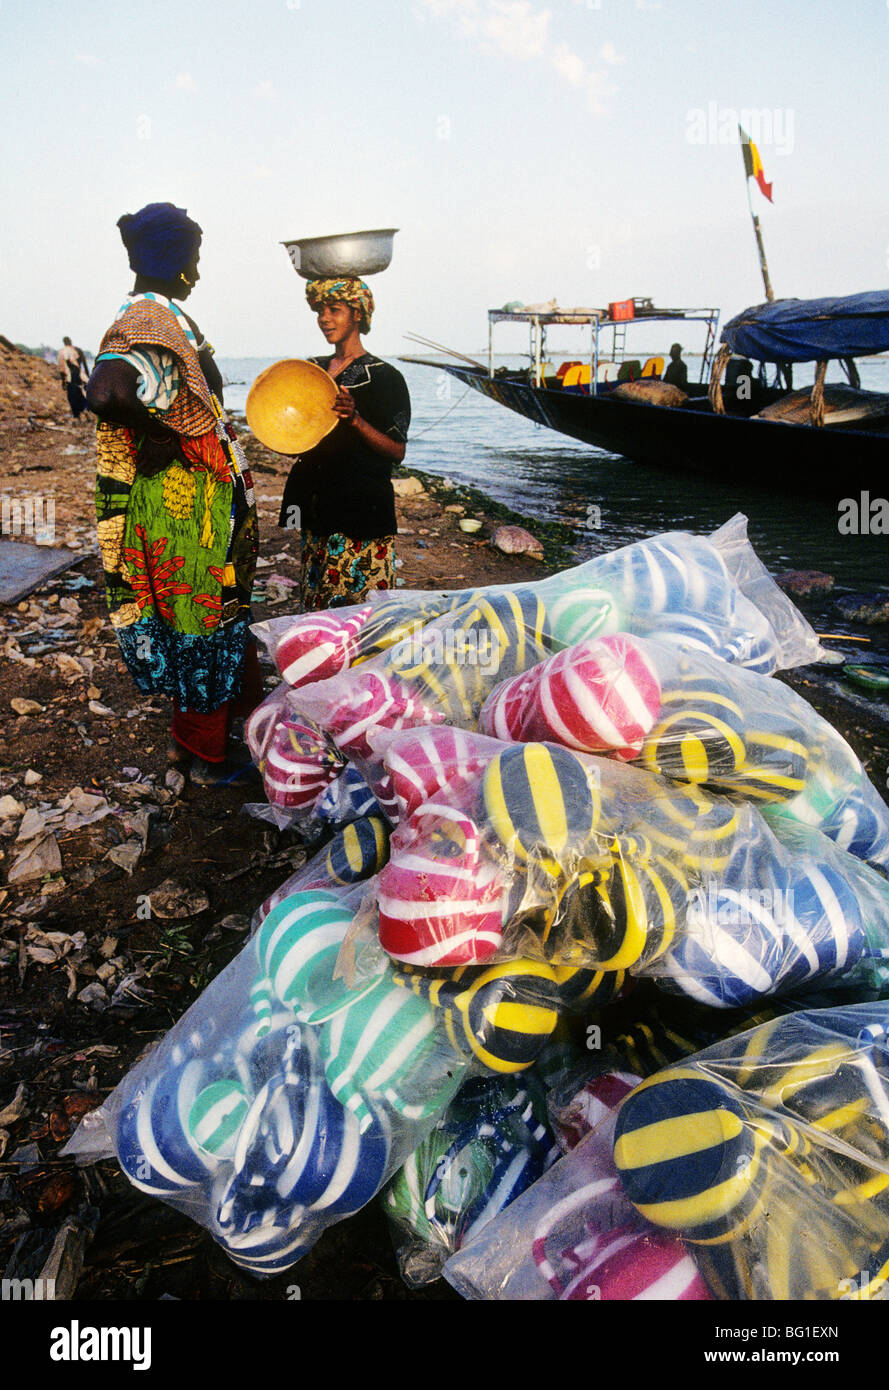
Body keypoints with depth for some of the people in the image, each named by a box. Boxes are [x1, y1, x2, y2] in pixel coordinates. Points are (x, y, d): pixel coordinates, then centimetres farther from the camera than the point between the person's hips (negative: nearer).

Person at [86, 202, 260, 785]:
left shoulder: (148, 316, 13)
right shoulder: (156, 322, -20)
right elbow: (106, 392, -37)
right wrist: (164, 428, -21)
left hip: (185, 499, 10)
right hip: (186, 503, -10)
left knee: (187, 620, 19)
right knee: (205, 621, 2)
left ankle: (188, 737, 34)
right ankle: (209, 756, 16)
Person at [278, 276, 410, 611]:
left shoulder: (385, 377, -3)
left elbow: (397, 452, -8)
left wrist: (356, 419, -21)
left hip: (362, 508, -6)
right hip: (317, 506, 6)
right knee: (316, 605, 8)